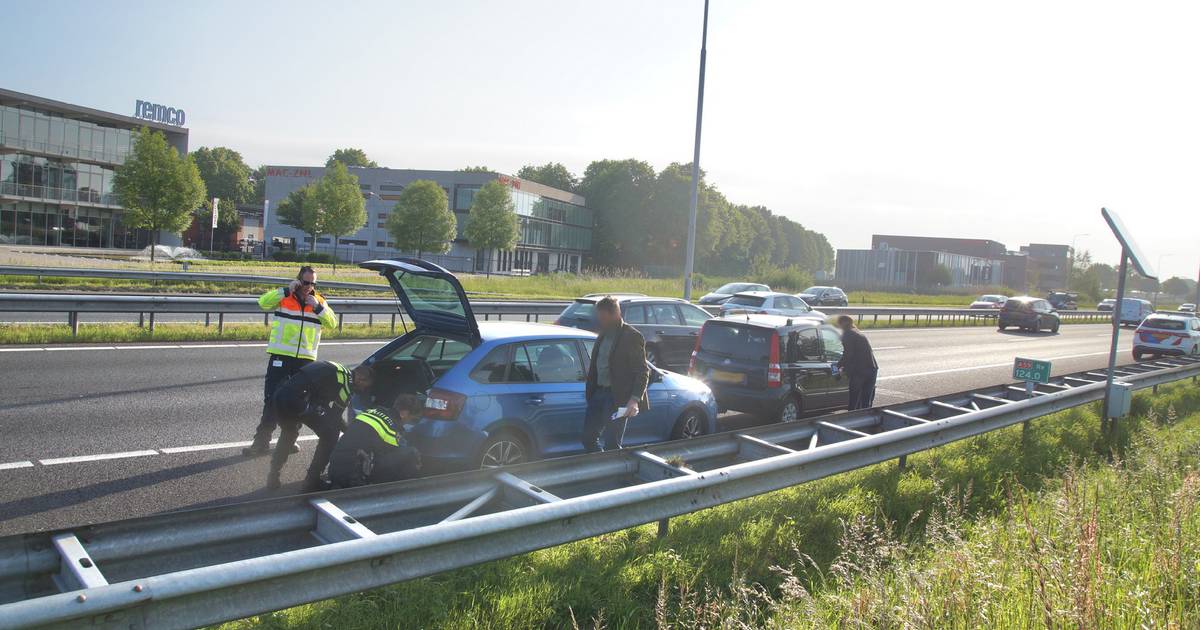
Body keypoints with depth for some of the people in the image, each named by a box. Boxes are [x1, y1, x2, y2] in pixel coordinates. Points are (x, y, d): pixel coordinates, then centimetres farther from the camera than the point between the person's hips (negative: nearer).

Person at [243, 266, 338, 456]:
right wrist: (287, 290, -22)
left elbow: (332, 322, -2)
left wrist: (318, 307, -15)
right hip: (280, 357, -3)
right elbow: (263, 302, -18)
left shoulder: (318, 301, 7)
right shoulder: (283, 298, -1)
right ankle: (262, 442, 2)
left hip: (306, 360, 3)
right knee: (272, 400, -3)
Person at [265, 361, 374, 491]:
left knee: (288, 434, 37)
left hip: (280, 395, 9)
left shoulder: (337, 370, 28)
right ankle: (312, 482, 12)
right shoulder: (346, 381, 2)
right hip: (298, 401, -9)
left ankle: (273, 476, 36)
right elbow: (335, 417, 8)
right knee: (330, 435, 9)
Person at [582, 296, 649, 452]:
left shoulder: (632, 337, -12)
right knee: (588, 438, 10)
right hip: (599, 392, 8)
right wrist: (590, 390, 14)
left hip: (618, 397, -8)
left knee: (611, 445, -4)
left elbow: (642, 372, -13)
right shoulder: (604, 335, 13)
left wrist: (635, 399, -23)